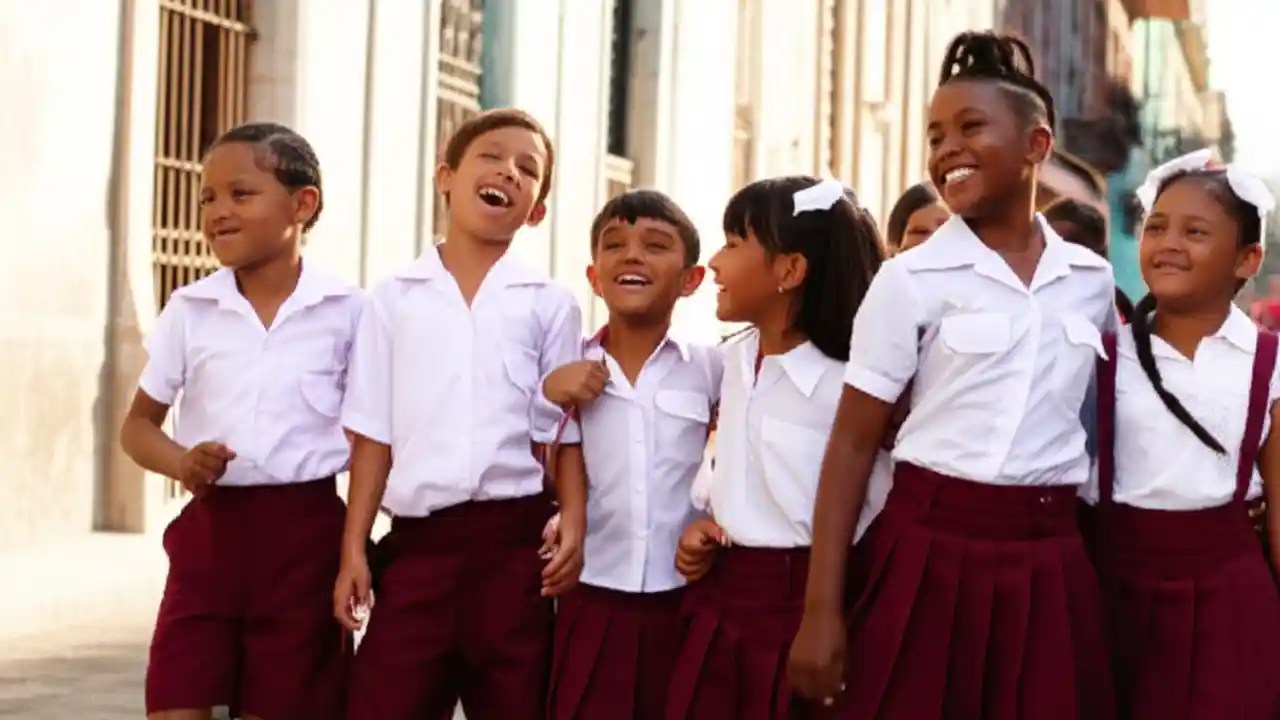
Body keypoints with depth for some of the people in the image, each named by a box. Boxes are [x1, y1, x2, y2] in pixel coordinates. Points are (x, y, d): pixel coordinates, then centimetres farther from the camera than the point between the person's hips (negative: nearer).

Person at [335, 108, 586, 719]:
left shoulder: (550, 305, 6)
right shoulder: (394, 298, 7)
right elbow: (373, 436, 6)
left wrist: (574, 526, -8)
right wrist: (353, 547, 2)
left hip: (512, 540, 0)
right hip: (417, 540, 0)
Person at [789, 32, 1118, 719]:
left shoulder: (1093, 281, 8)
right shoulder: (911, 280, -3)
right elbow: (853, 444, -4)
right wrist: (822, 609, -9)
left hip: (1050, 562, 3)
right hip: (930, 550, -3)